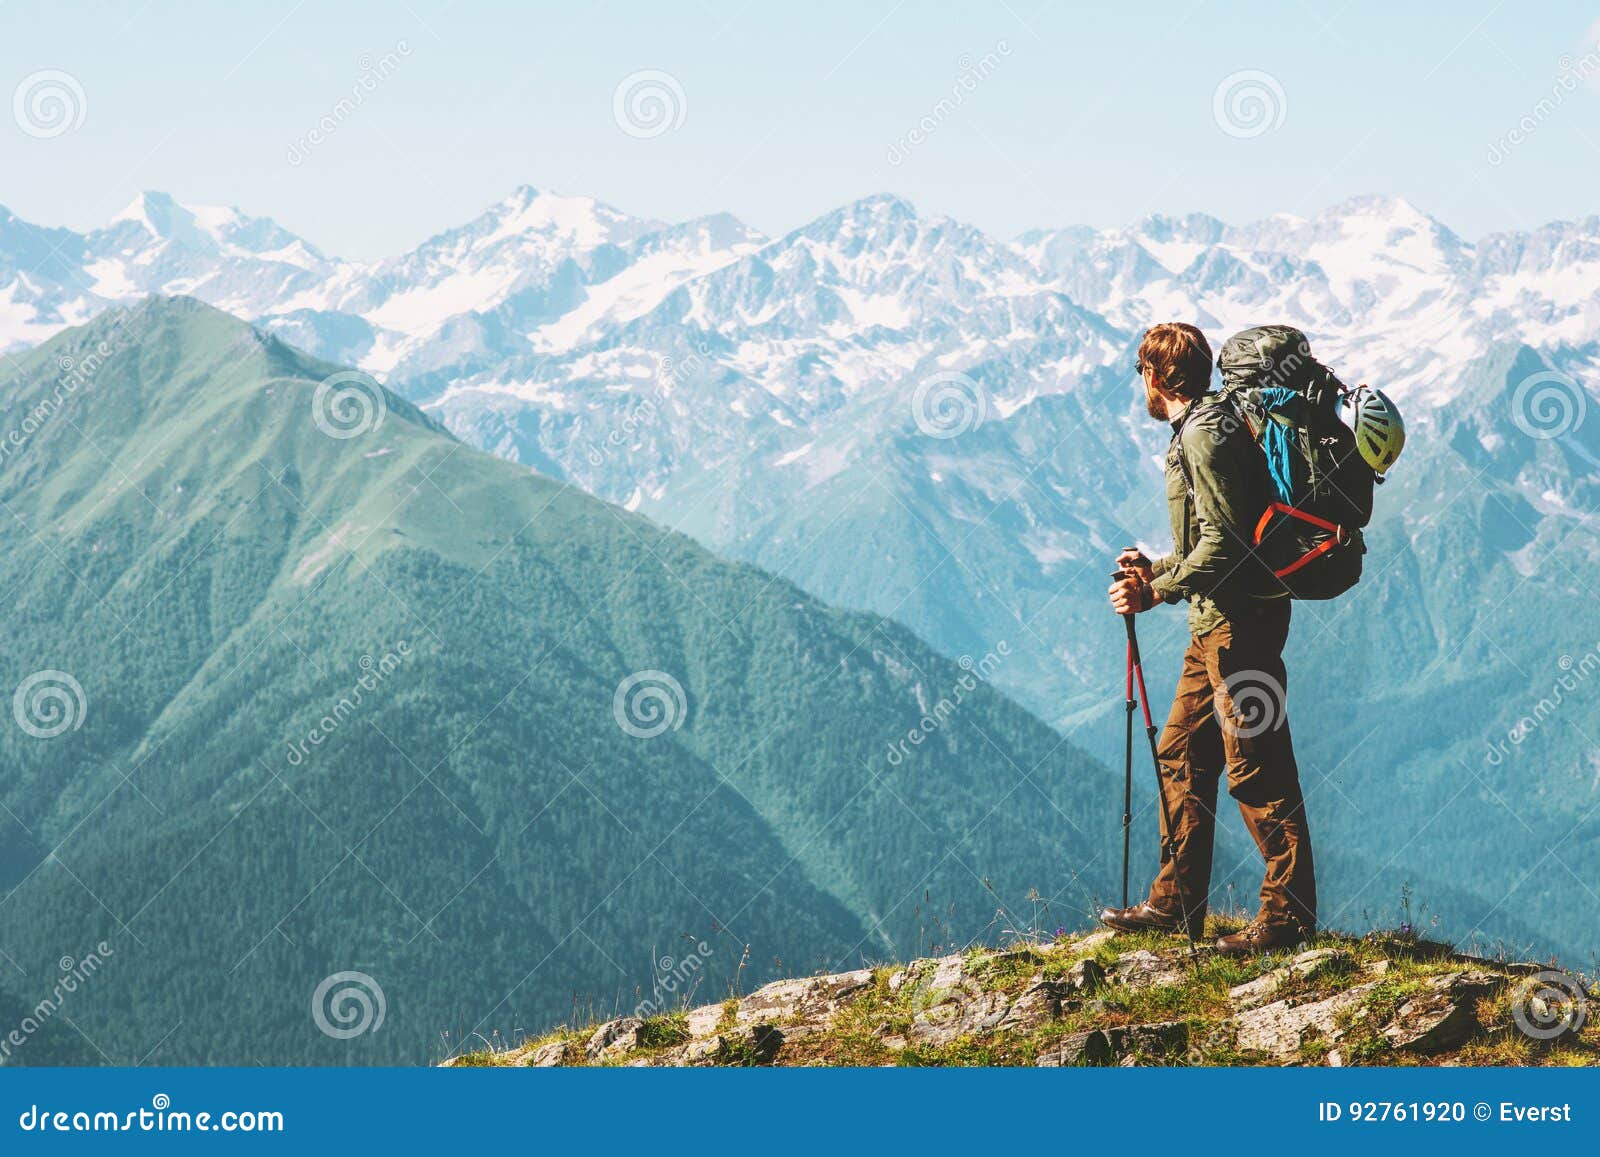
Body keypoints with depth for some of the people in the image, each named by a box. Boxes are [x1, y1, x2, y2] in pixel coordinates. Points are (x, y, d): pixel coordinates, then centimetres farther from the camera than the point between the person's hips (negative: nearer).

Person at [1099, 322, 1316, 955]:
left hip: (1238, 619, -11)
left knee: (1256, 768, -7)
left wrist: (1158, 592, -21)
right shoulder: (1203, 428, 17)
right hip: (1219, 622, 11)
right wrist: (1156, 568, 16)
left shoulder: (1205, 436, -15)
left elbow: (1224, 544, -23)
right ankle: (1176, 902, 20)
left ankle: (1289, 914, -3)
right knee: (1181, 753, 14)